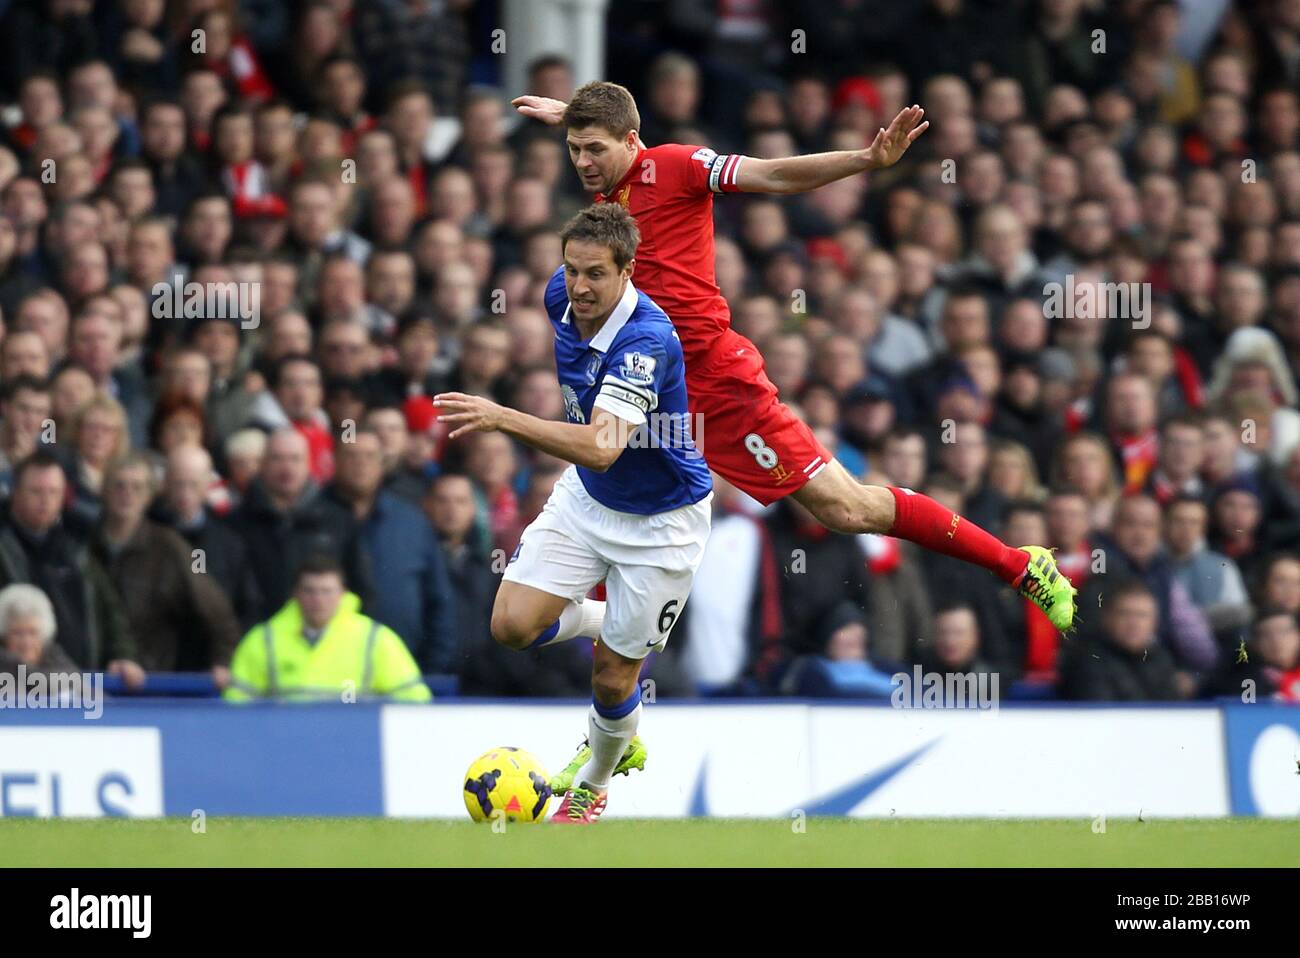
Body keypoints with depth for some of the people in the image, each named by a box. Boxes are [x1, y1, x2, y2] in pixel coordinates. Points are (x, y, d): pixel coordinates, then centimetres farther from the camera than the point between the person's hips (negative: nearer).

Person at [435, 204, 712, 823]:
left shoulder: (645, 342, -36)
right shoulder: (562, 295, -13)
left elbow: (602, 447, -48)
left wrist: (503, 419, -58)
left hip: (660, 521, -7)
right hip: (586, 498, 7)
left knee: (613, 679, 3)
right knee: (514, 625, -7)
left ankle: (593, 784, 33)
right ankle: (609, 624, 25)